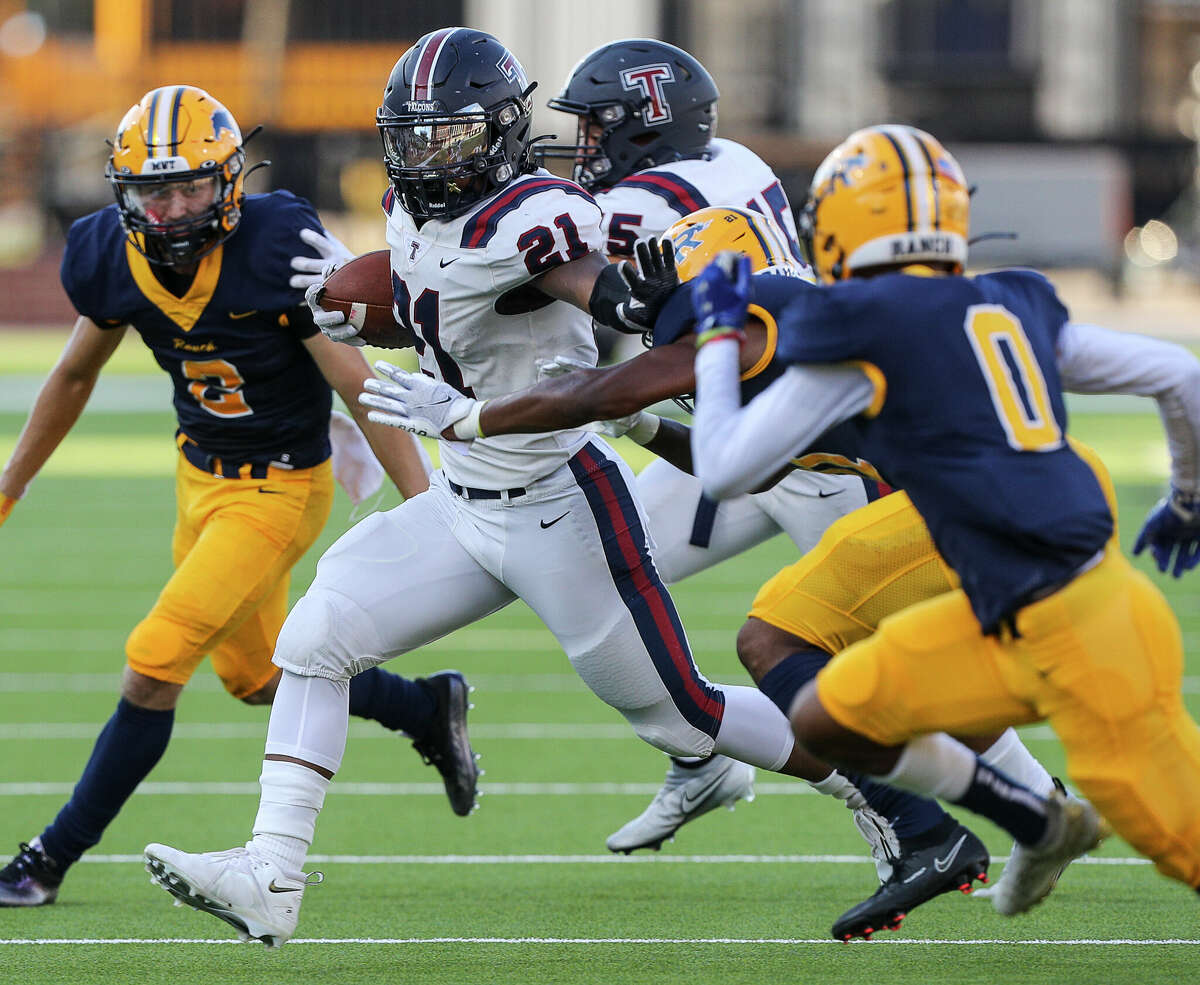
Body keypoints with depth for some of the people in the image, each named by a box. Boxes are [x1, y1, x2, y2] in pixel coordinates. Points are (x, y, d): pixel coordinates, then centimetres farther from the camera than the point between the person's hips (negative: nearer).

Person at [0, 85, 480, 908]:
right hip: (201, 476, 7)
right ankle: (428, 710, 42)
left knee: (153, 667, -12)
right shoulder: (113, 259, -10)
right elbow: (74, 377, 10)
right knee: (258, 679, 20)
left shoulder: (279, 253, -27)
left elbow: (362, 392, -22)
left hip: (279, 490, -7)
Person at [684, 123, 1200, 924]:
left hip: (1082, 638, -8)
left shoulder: (863, 334, -7)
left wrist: (719, 338, 13)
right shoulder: (1015, 309, 13)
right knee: (823, 715, 11)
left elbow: (723, 470, -1)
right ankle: (1040, 826, 24)